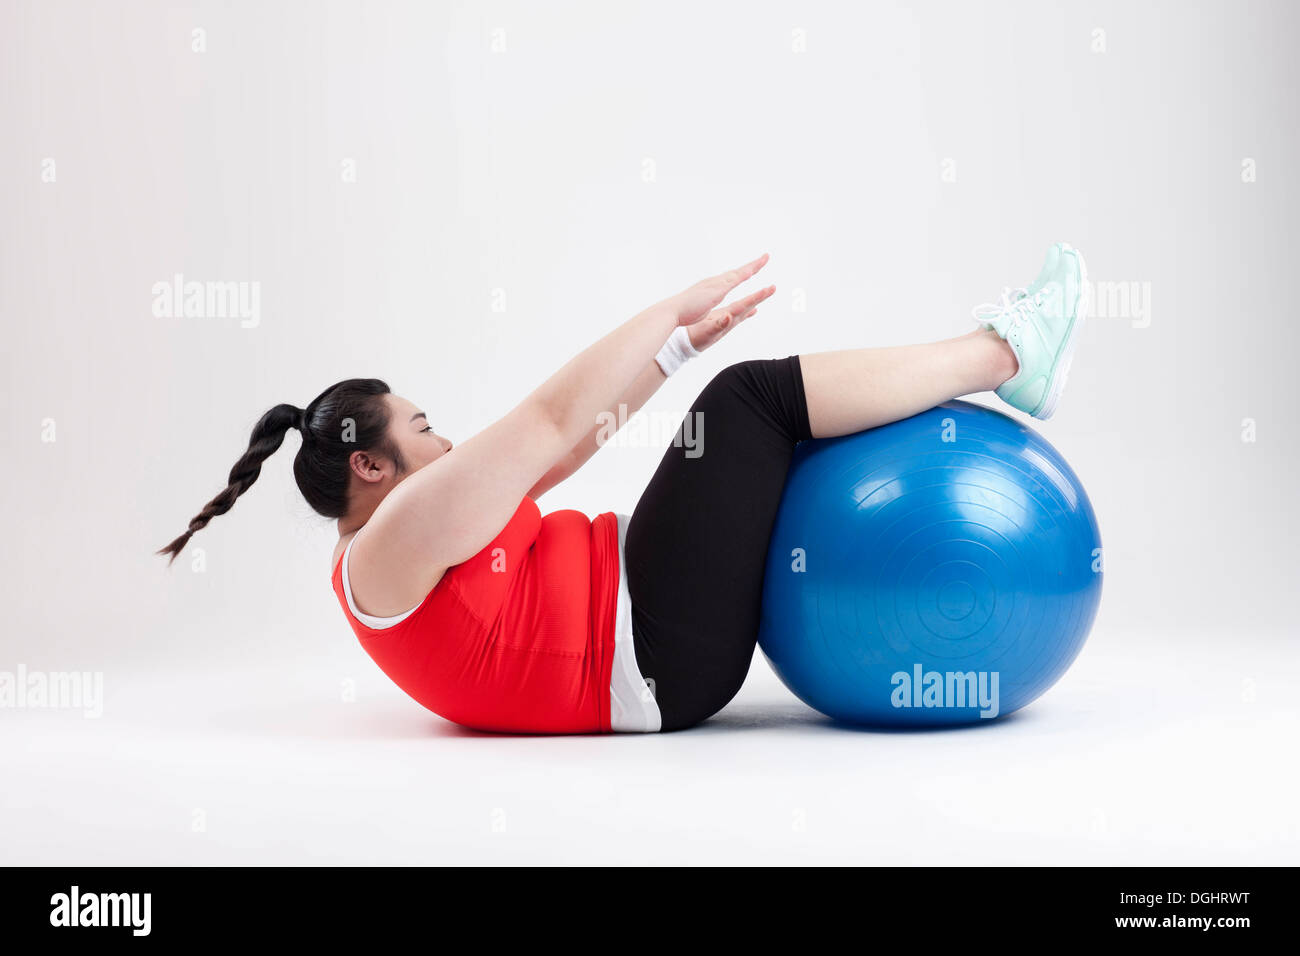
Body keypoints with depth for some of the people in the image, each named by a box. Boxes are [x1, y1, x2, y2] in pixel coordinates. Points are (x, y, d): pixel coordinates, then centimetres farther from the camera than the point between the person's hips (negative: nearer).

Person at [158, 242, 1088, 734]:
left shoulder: (408, 541, 17)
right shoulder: (388, 549, -14)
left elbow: (555, 450, 18)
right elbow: (551, 418, -19)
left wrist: (677, 343, 15)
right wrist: (679, 308, -14)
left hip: (659, 644, 10)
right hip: (657, 652, -10)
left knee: (760, 421, 14)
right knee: (752, 395, -13)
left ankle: (984, 362, 16)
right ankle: (1003, 355, -3)